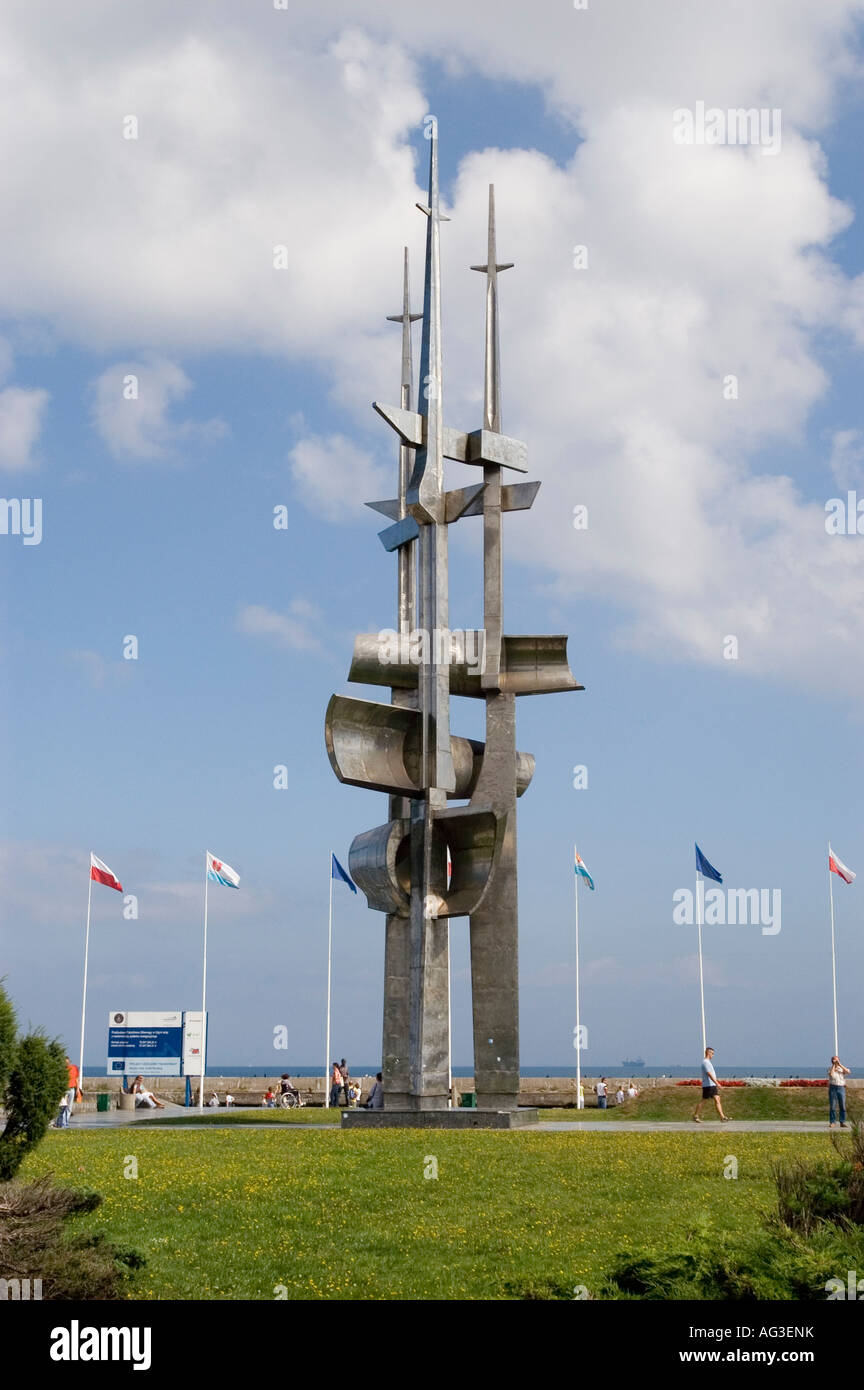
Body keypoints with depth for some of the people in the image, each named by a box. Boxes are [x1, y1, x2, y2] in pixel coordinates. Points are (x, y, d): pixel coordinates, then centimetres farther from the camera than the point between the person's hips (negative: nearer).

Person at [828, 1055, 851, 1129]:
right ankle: (832, 1122, 2)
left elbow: (848, 1071, -12)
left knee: (842, 1106, 0)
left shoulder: (842, 1068, 10)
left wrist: (840, 1064, -10)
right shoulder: (830, 1068, 5)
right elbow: (831, 1074, -17)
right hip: (833, 1088, -2)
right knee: (832, 1106, -4)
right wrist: (834, 1065, -10)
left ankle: (842, 1122, 6)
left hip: (841, 1088, 2)